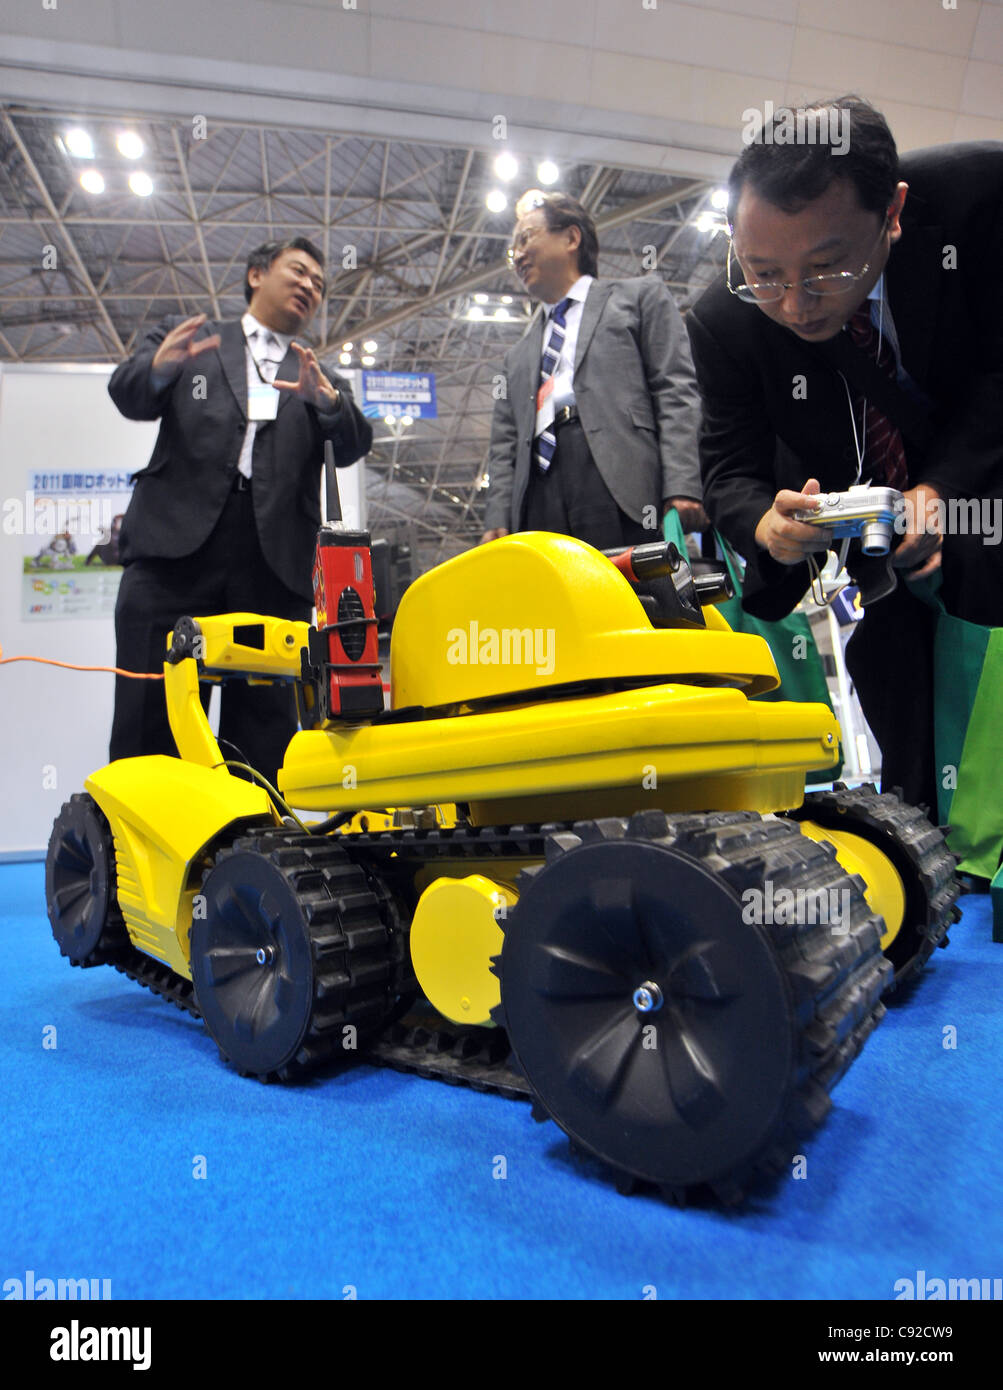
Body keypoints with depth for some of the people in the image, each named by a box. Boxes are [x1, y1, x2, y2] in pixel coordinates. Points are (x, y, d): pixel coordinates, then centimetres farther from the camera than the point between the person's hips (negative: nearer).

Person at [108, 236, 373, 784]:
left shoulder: (322, 381, 25)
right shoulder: (188, 337, 21)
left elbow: (353, 446, 8)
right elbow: (129, 397, 6)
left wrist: (329, 401, -14)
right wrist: (159, 367, -17)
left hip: (274, 562, 2)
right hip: (177, 544, -1)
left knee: (262, 729, -3)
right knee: (150, 717, -5)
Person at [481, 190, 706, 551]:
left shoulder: (641, 296, 18)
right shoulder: (518, 355, 32)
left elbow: (676, 391, 5)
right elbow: (505, 445, 23)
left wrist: (682, 486, -11)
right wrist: (497, 521, 5)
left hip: (624, 491, -3)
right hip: (541, 502, 4)